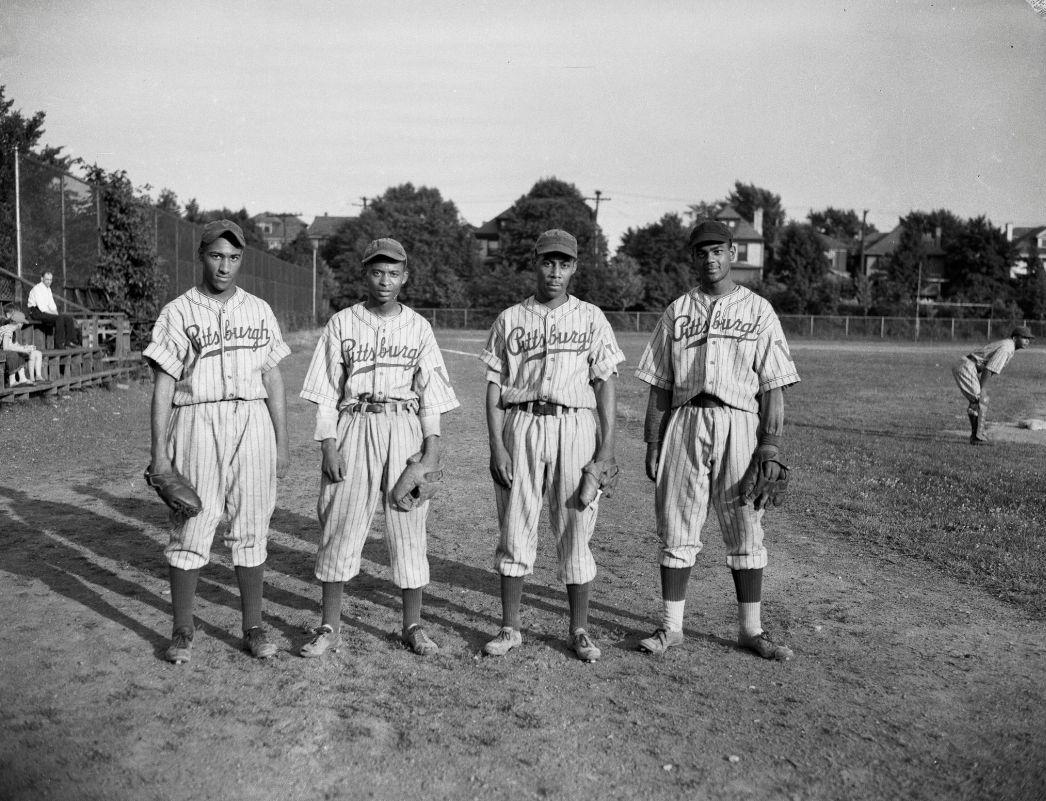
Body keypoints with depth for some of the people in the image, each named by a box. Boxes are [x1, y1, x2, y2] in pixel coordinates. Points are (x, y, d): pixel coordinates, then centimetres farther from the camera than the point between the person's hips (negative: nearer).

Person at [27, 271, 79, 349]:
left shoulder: (48, 289, 15)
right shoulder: (37, 289, -12)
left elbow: (52, 304, 19)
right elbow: (41, 307, -20)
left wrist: (56, 312, -1)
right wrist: (54, 314, -18)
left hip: (46, 311, 9)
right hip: (37, 312, -9)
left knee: (69, 318, -7)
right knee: (59, 318, -31)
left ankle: (70, 340, -10)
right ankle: (59, 345, -31)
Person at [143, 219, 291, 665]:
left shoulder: (259, 311, 11)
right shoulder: (178, 312, 2)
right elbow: (163, 385, -1)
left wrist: (282, 442, 7)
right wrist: (158, 451, -7)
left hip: (253, 424, 3)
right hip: (197, 423, -2)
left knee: (252, 530, 5)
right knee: (191, 528, 0)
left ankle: (253, 628, 16)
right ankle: (183, 631, 14)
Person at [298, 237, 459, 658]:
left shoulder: (418, 327, 8)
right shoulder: (341, 324, 5)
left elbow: (430, 393, 6)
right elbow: (326, 392, 3)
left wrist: (432, 445, -4)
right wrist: (328, 445, -7)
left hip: (405, 429, 1)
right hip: (354, 428, -1)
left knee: (409, 528, 3)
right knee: (340, 526, 0)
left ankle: (413, 625, 15)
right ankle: (329, 627, 12)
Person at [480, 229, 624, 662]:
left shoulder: (590, 318, 9)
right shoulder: (510, 319, 10)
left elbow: (604, 384, 4)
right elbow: (495, 386, 6)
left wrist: (606, 446, -4)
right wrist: (496, 446, -4)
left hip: (574, 427, -1)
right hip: (521, 427, 1)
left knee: (575, 532, 3)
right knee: (515, 529, 4)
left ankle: (579, 630, 16)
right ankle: (510, 628, 16)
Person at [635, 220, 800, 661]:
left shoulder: (758, 310, 8)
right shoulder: (676, 311, 13)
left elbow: (773, 386, 2)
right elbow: (659, 384, 10)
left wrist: (771, 444, -7)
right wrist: (653, 443, 3)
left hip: (740, 425, -1)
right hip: (684, 423, 1)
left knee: (746, 532, 4)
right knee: (676, 530, 4)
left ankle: (750, 629, 16)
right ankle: (671, 626, 14)